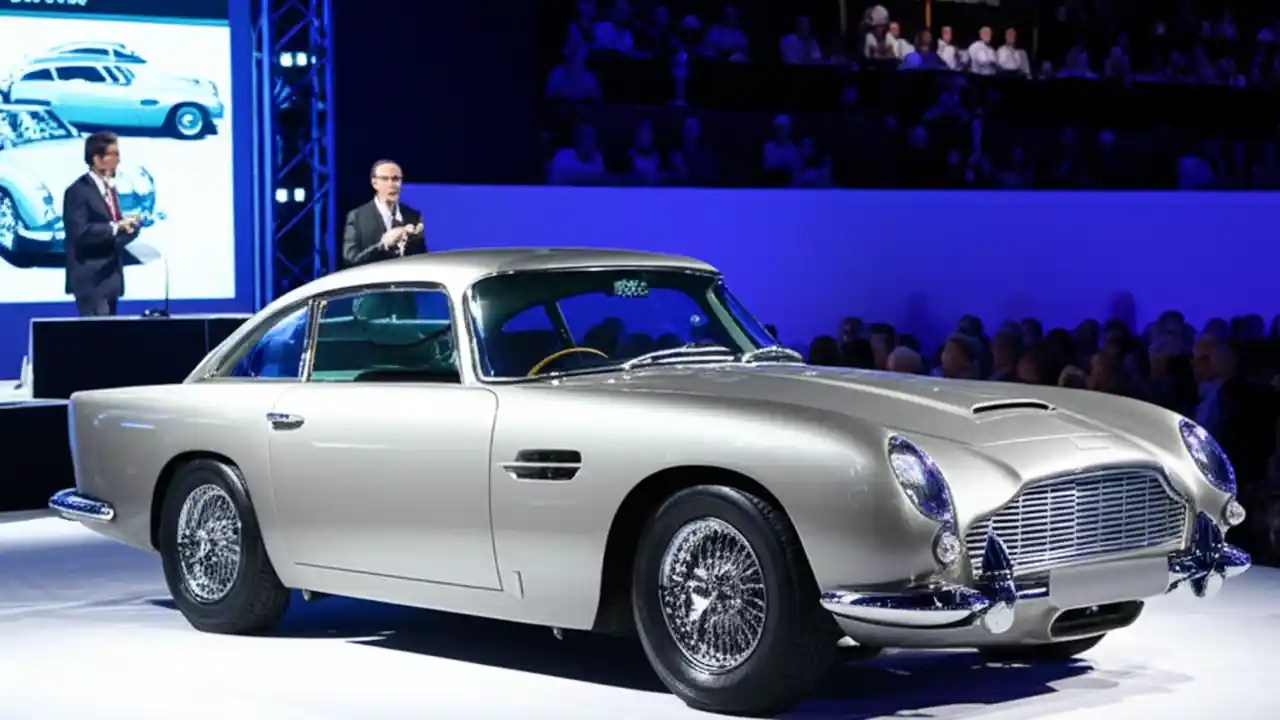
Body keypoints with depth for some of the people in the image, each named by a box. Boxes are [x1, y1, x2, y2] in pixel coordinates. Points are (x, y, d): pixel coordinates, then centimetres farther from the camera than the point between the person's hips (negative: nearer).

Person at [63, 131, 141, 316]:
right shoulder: (78, 190, -13)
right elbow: (80, 232, -23)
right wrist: (115, 227, -24)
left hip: (109, 276, 9)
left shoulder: (110, 187, 15)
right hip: (91, 279, -9)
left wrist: (127, 225, -4)